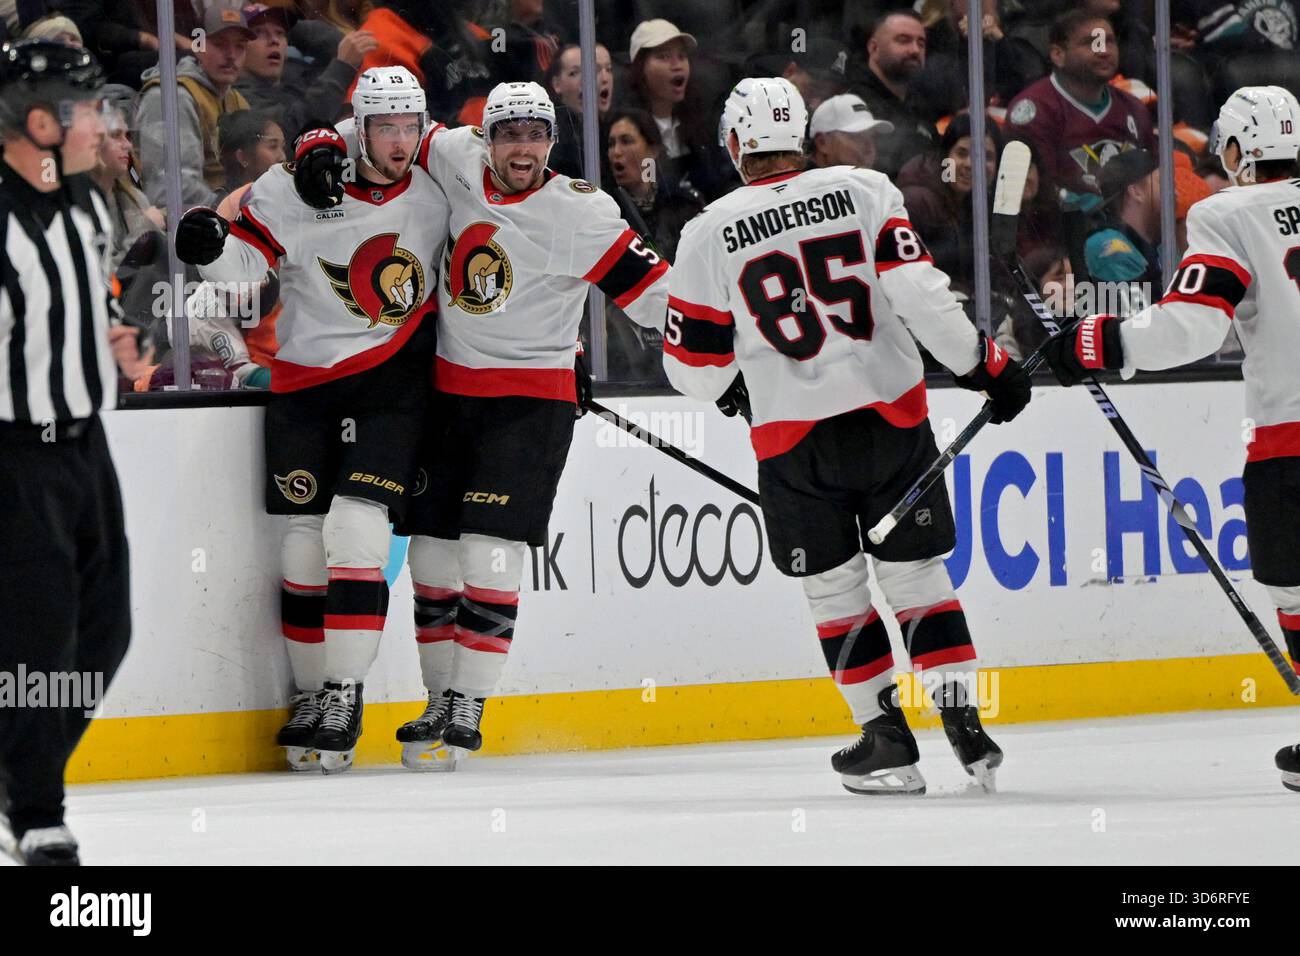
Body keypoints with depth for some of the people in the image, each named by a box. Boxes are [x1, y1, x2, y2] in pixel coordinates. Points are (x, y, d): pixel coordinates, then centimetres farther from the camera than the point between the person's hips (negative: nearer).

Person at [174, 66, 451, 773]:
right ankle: (311, 695, 16)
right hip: (304, 383, 1)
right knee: (305, 542, 3)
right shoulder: (294, 188, -9)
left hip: (390, 386, -1)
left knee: (355, 528, -15)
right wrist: (211, 246, -28)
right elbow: (247, 260, -7)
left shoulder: (436, 194, -2)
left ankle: (344, 698, -8)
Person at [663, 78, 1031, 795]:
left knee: (835, 588, 12)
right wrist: (985, 364, -3)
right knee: (916, 572, 12)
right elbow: (919, 292, -12)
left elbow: (692, 364, 3)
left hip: (792, 435, -1)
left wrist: (736, 391, 24)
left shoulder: (710, 233, -2)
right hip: (892, 416, 1)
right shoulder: (864, 191, -2)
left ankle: (886, 738, 7)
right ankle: (964, 722, 4)